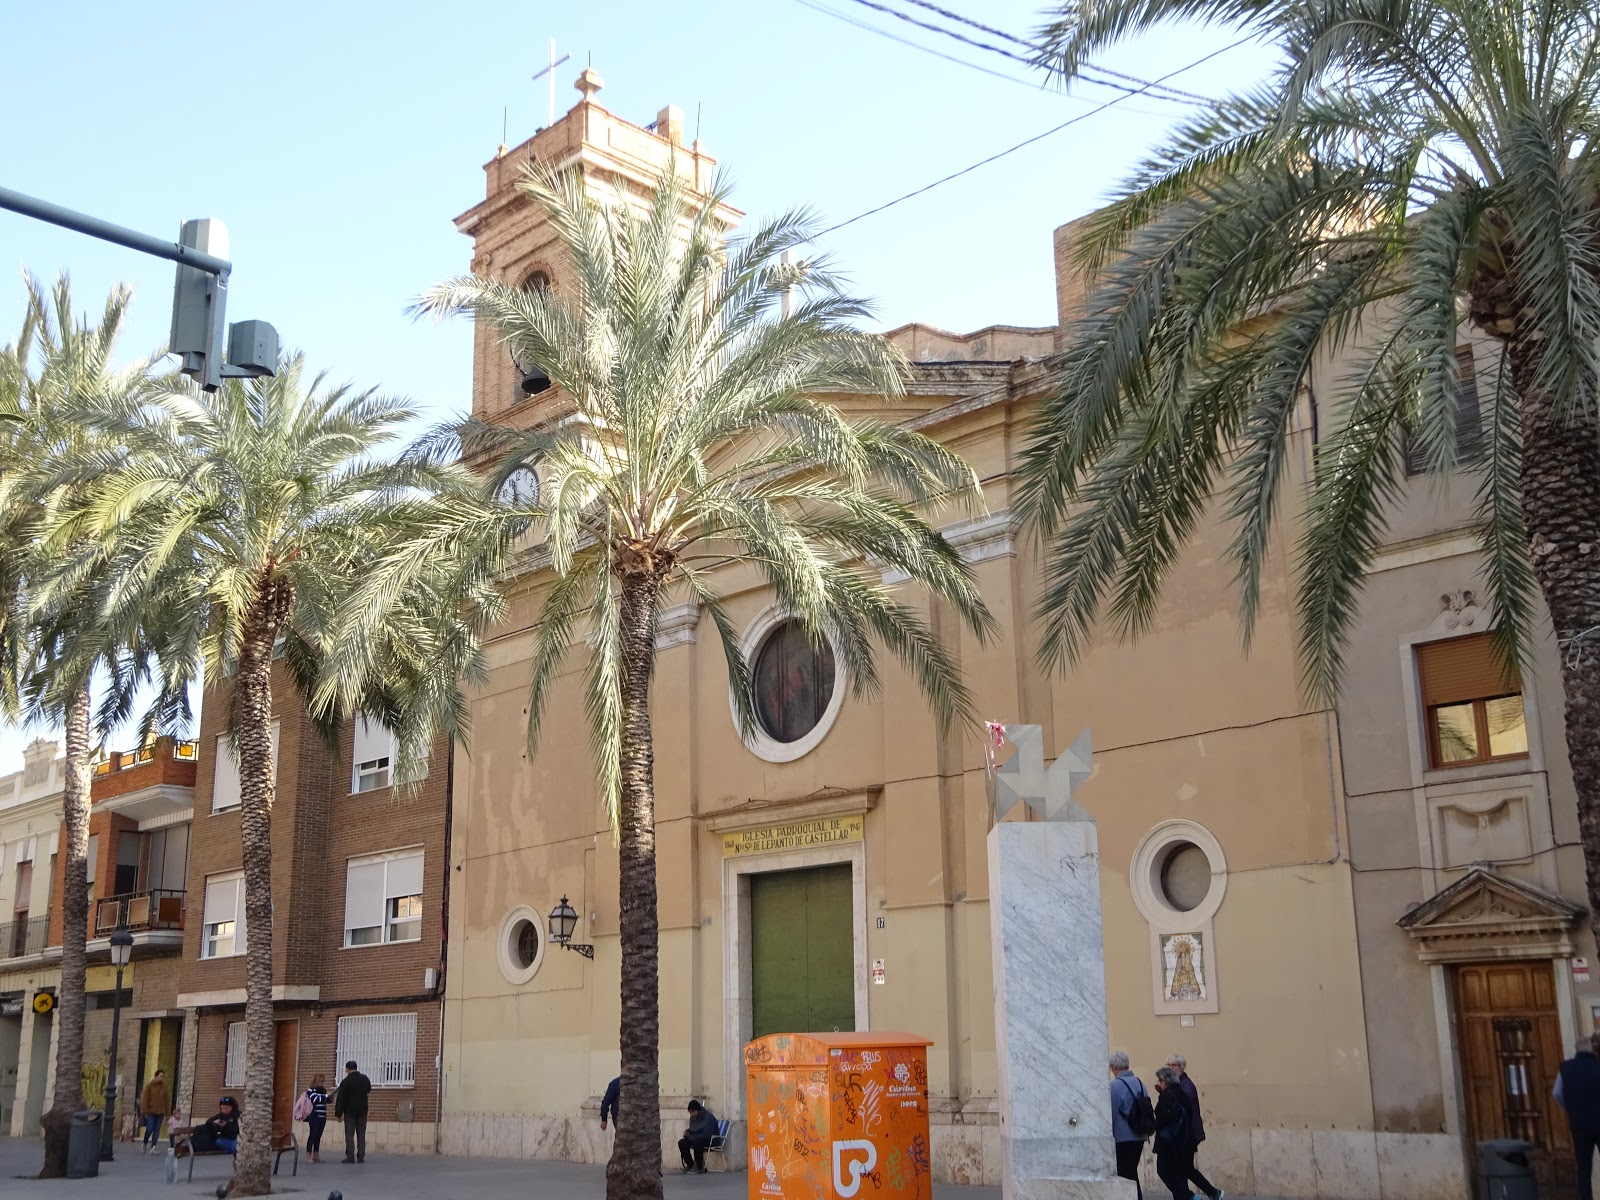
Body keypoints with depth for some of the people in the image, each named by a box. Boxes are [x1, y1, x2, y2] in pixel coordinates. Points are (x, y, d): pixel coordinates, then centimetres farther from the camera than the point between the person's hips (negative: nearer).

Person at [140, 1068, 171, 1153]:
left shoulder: (164, 1087, 8)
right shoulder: (149, 1086, -3)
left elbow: (167, 1099, 10)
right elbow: (144, 1099, -5)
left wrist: (167, 1111, 5)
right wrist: (145, 1111, -10)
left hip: (160, 1112, 3)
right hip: (151, 1112, -3)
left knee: (157, 1130, 0)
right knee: (150, 1129, -7)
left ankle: (153, 1147, 2)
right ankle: (145, 1143, 19)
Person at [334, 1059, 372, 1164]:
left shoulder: (345, 1082, -11)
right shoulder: (365, 1079, 3)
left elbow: (341, 1099, -11)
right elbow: (369, 1089, 23)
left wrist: (338, 1113, -7)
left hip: (350, 1111, -4)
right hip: (362, 1110, 4)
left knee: (349, 1134, 0)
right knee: (361, 1134, 7)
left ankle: (350, 1157, -6)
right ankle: (361, 1157, 5)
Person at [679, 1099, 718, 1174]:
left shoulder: (708, 1117, -23)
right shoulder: (693, 1117, 2)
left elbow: (706, 1135, -30)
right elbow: (692, 1130, 18)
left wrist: (690, 1137, -25)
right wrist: (687, 1132, -8)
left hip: (711, 1140, -8)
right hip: (697, 1139, 8)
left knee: (696, 1142, -37)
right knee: (681, 1142, -12)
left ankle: (700, 1167, -23)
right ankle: (690, 1164, -1)